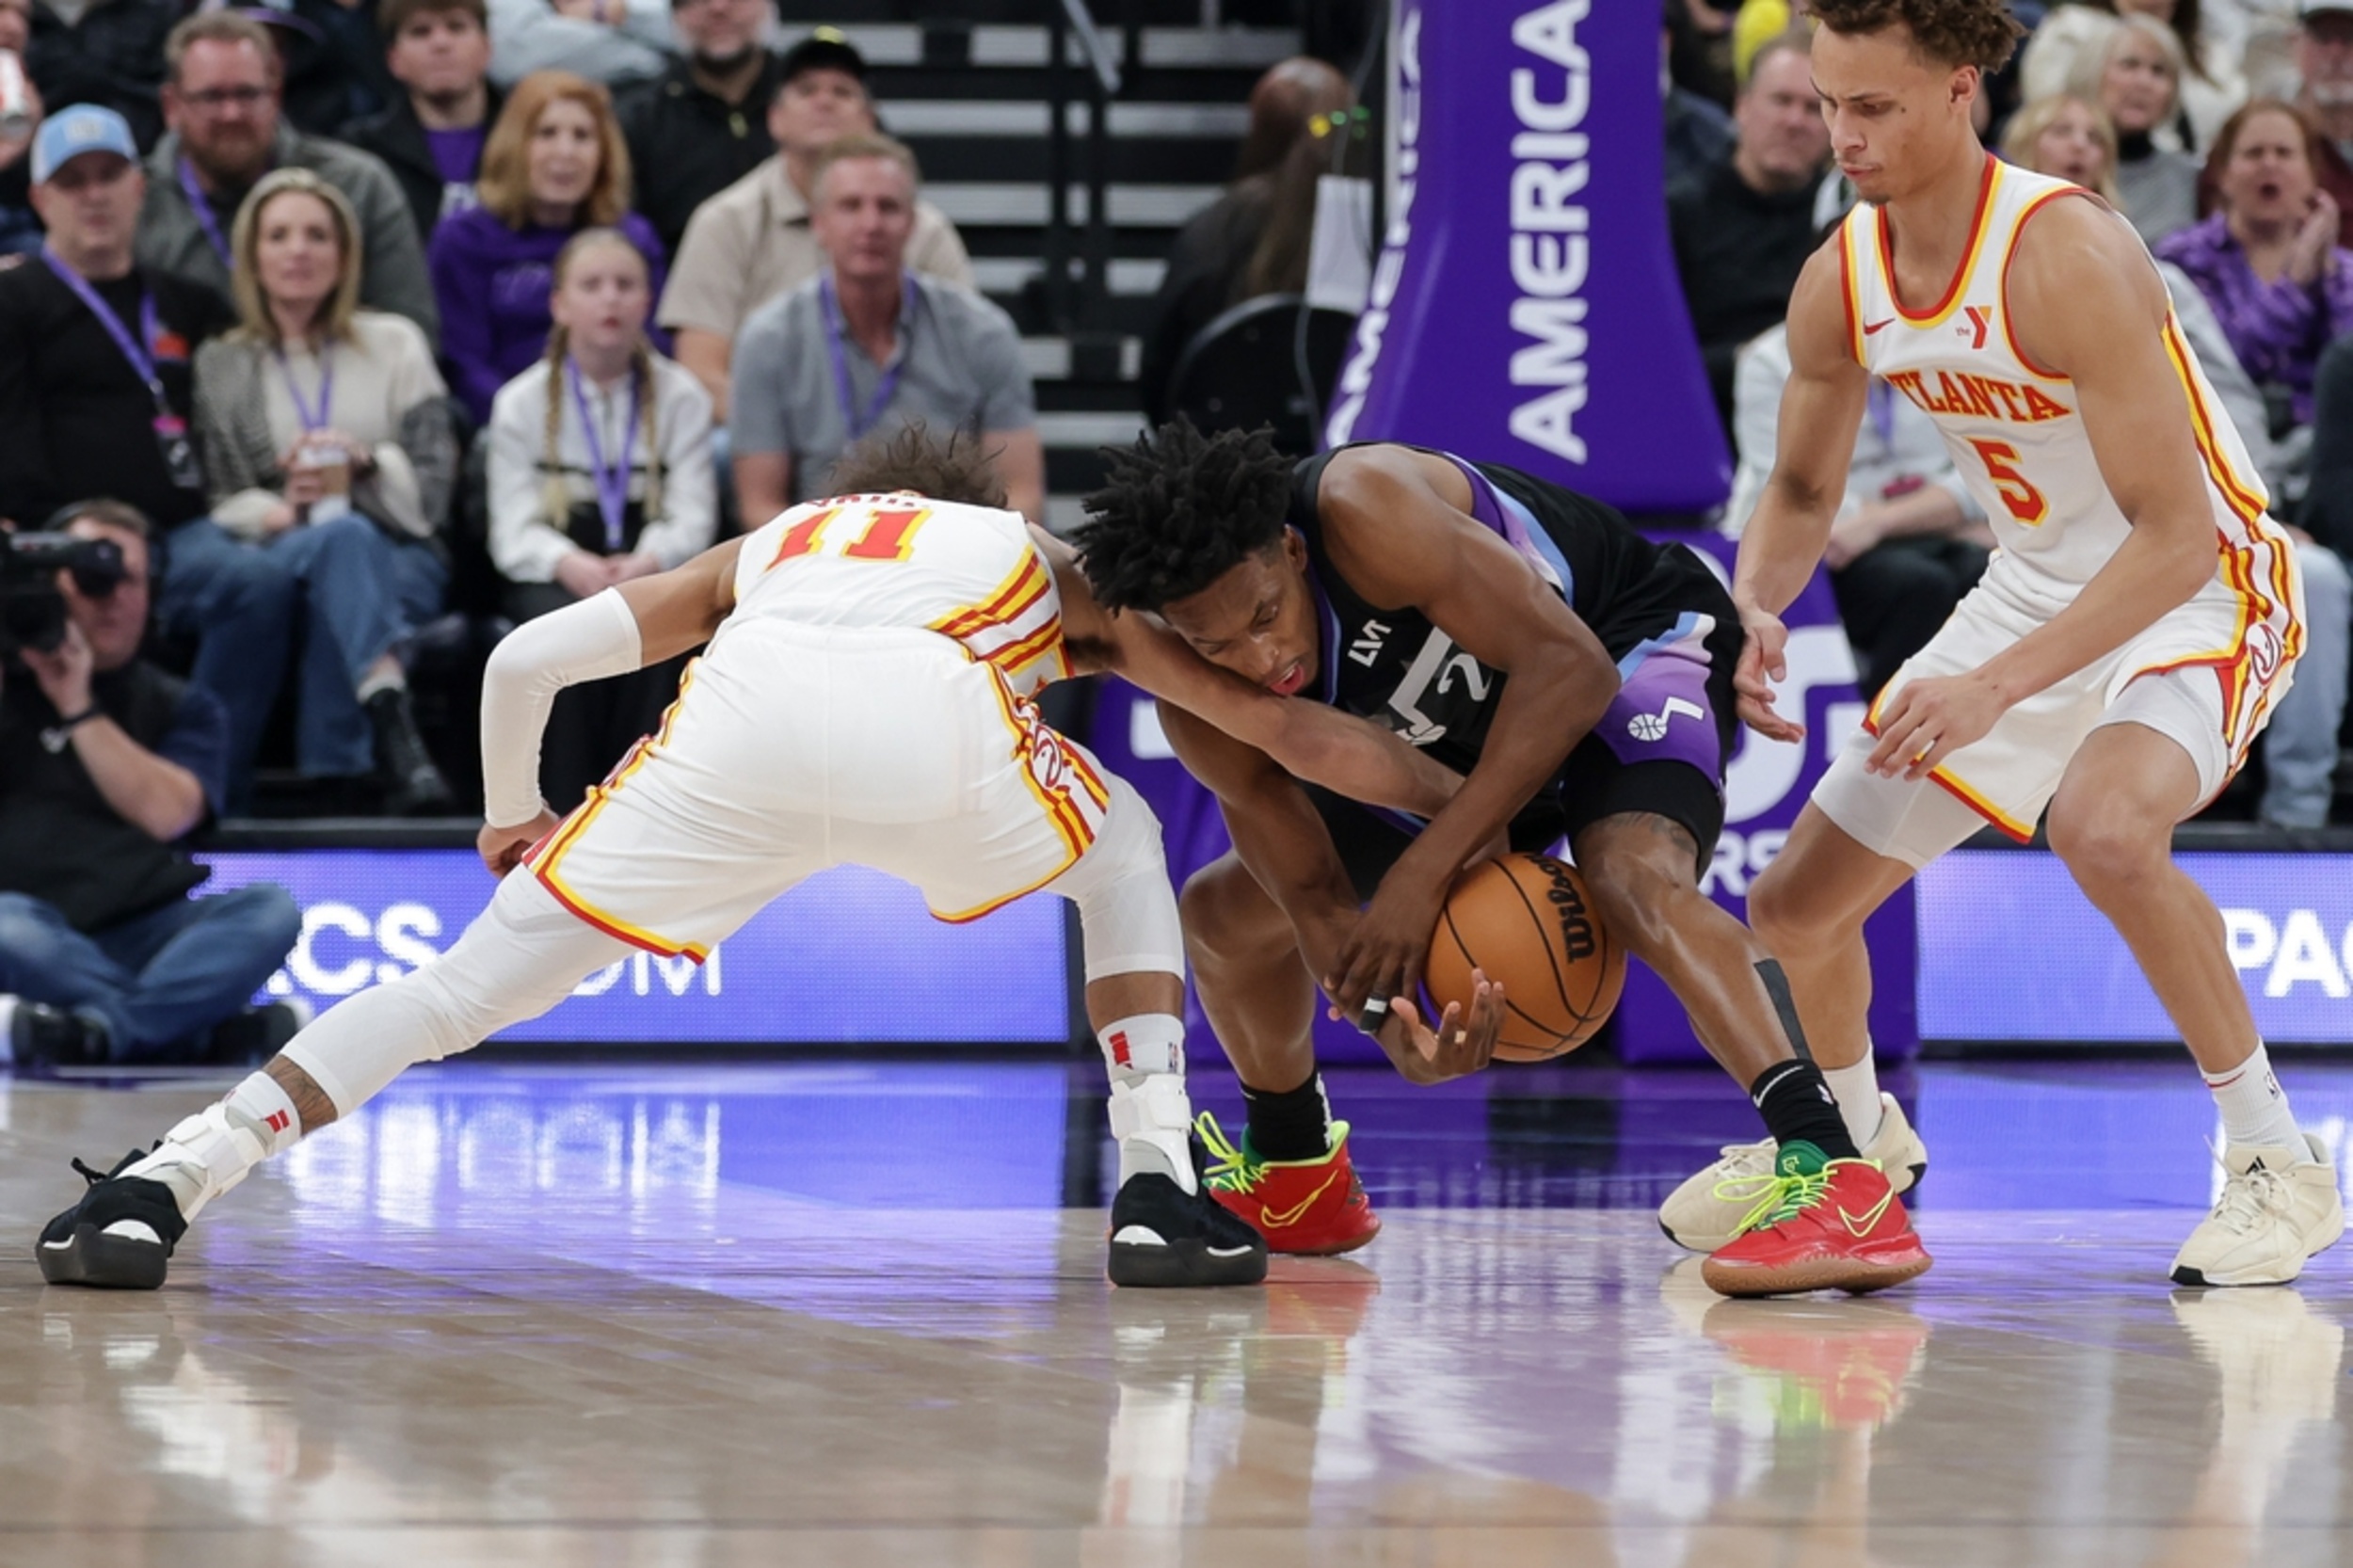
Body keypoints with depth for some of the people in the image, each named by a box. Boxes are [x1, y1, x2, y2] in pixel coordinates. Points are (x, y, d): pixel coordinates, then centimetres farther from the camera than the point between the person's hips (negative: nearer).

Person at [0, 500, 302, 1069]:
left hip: (149, 936, 2)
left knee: (270, 910, -27)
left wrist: (78, 707, -6)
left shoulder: (181, 707, 17)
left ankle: (97, 1026, -38)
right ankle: (213, 1030, -34)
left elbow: (165, 813, -3)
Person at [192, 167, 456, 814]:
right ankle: (394, 730, -60)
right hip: (271, 559, -1)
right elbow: (210, 502, 6)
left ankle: (336, 779, -50)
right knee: (345, 535, -39)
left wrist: (367, 467, -11)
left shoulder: (395, 344, 19)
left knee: (332, 597, -37)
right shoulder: (218, 367, 16)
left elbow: (434, 484, 9)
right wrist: (278, 513, -14)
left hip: (399, 561, 1)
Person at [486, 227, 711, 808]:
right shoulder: (521, 403, 6)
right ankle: (567, 802, -32)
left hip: (654, 568, 0)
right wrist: (570, 565, -25)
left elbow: (693, 519, -2)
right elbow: (515, 531, -2)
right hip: (553, 578, 0)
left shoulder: (681, 398, 8)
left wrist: (647, 562, -24)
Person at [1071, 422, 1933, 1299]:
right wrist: (1390, 1021, -35)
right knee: (1223, 912, 9)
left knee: (1632, 875, -36)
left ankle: (1837, 1182, -47)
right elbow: (1316, 897, -13)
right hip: (1464, 738, 7)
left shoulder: (1363, 510, -38)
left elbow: (1571, 666, -36)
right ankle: (1291, 1177, 35)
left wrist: (1426, 870, -38)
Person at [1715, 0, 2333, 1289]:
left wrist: (1997, 687, -38)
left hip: (2197, 593, -8)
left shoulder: (2064, 256, -30)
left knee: (2103, 829, -39)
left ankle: (2275, 1162, -22)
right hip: (2033, 592, 8)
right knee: (1795, 905, 9)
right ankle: (1848, 1137, 42)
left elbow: (2177, 536, -32)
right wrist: (1753, 612, -12)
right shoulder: (1839, 285, -8)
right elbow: (1801, 492, 10)